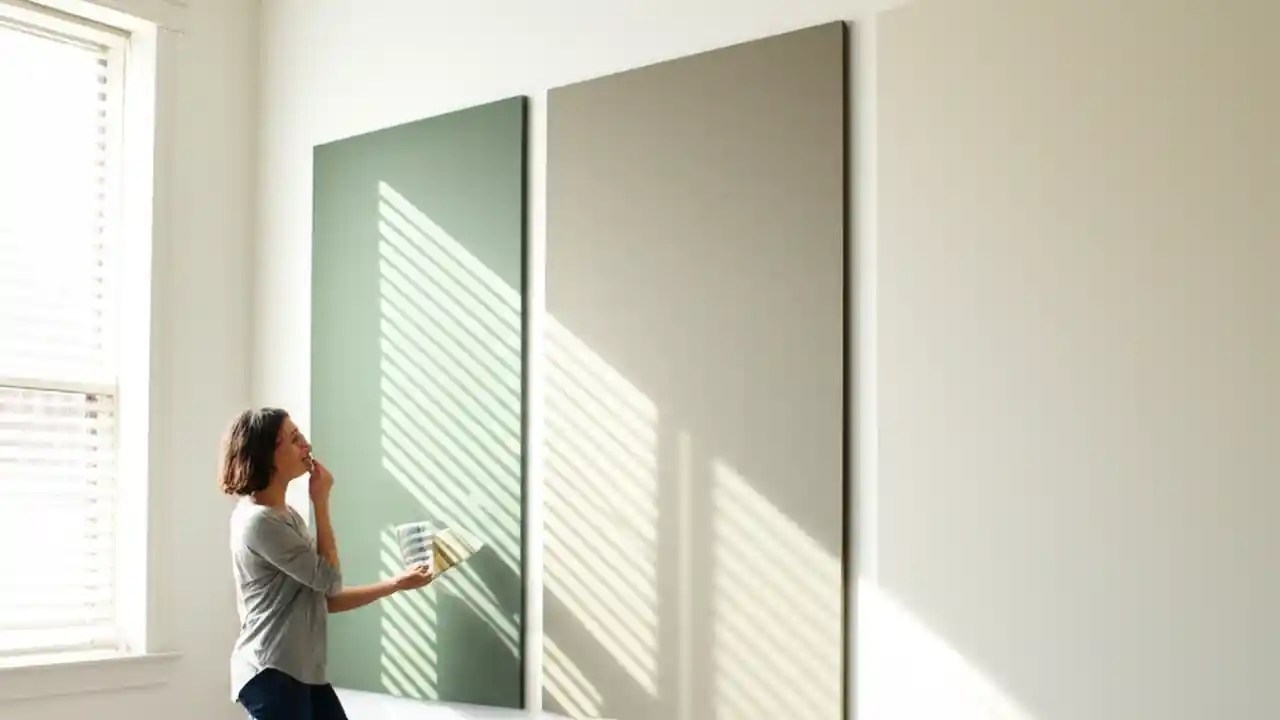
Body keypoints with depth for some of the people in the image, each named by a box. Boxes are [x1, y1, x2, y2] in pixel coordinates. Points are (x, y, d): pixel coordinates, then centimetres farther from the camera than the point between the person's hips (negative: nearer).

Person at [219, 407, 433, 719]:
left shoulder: (286, 516, 15)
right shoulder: (257, 521, -16)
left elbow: (325, 597, 16)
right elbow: (328, 577, -11)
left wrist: (396, 583, 12)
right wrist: (321, 502, -5)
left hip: (303, 671, 10)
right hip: (270, 674, -10)